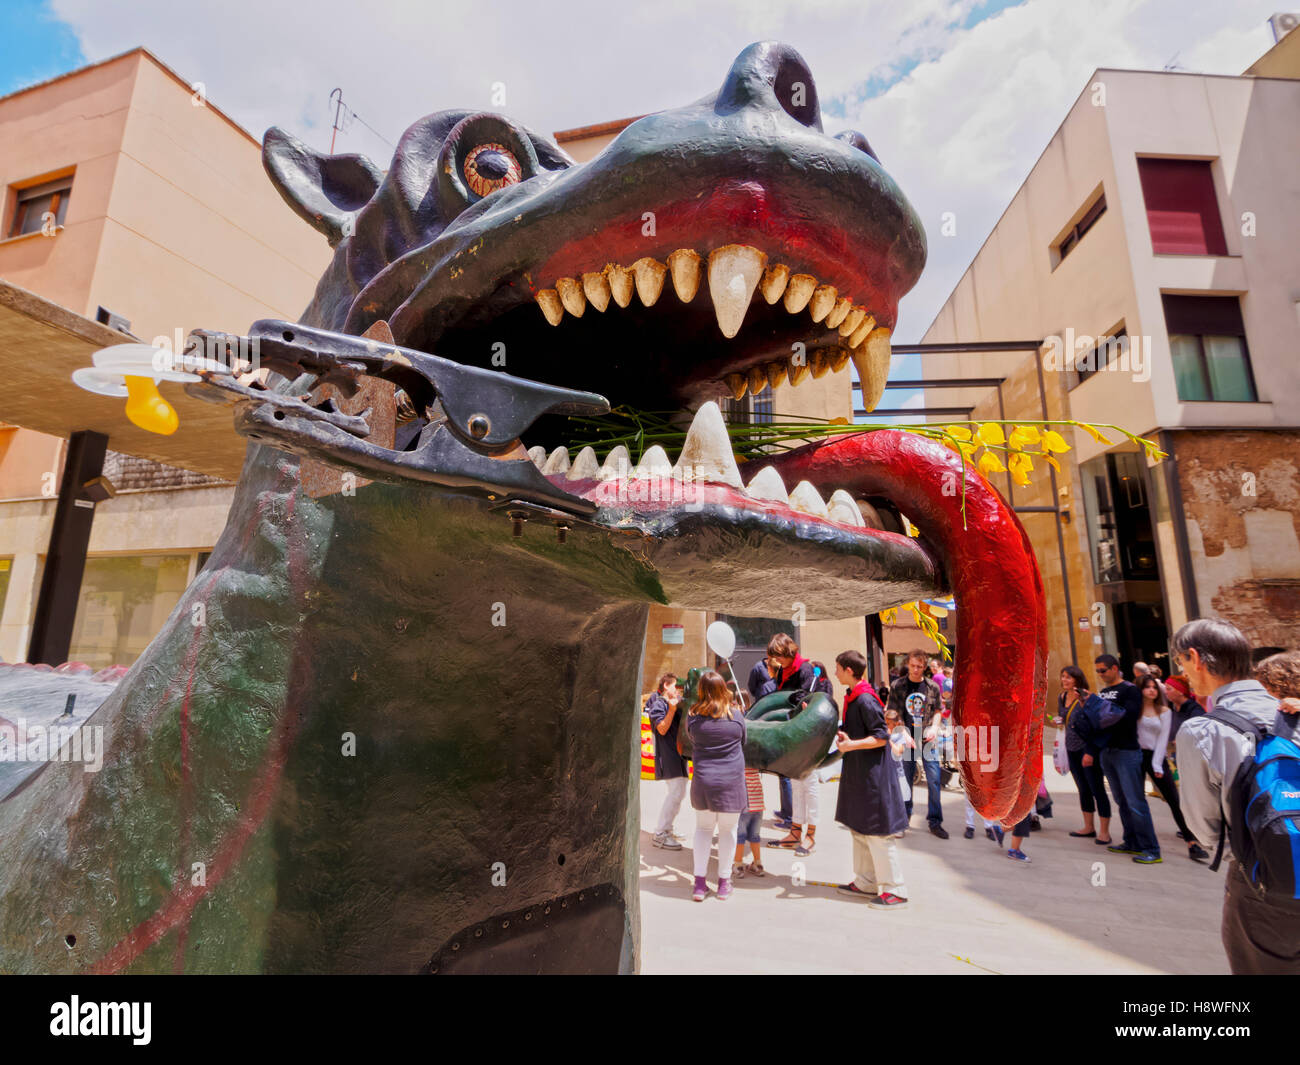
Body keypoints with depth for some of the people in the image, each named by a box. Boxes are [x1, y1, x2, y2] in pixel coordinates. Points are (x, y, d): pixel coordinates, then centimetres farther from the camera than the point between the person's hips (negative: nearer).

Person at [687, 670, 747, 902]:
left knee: (703, 828, 16)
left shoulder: (693, 718, -6)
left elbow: (693, 746, 7)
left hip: (703, 781, 1)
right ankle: (723, 882, 24)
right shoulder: (736, 716, -6)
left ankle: (700, 882, 17)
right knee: (727, 830, 13)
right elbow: (743, 743, 8)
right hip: (731, 781, -1)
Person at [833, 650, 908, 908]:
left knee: (877, 834, -1)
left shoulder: (866, 700, -20)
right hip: (858, 773, 10)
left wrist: (852, 744, -27)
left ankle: (895, 891, 11)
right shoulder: (852, 698, 10)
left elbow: (882, 736, -22)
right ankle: (865, 884, 29)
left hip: (873, 775, -10)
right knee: (859, 830, 17)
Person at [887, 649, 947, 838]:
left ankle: (935, 821, 12)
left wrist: (934, 728, -7)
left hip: (927, 738, 1)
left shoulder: (932, 687, 1)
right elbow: (892, 714, -1)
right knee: (905, 780, 9)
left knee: (934, 778, -2)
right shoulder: (897, 686, -3)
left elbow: (938, 711, 11)